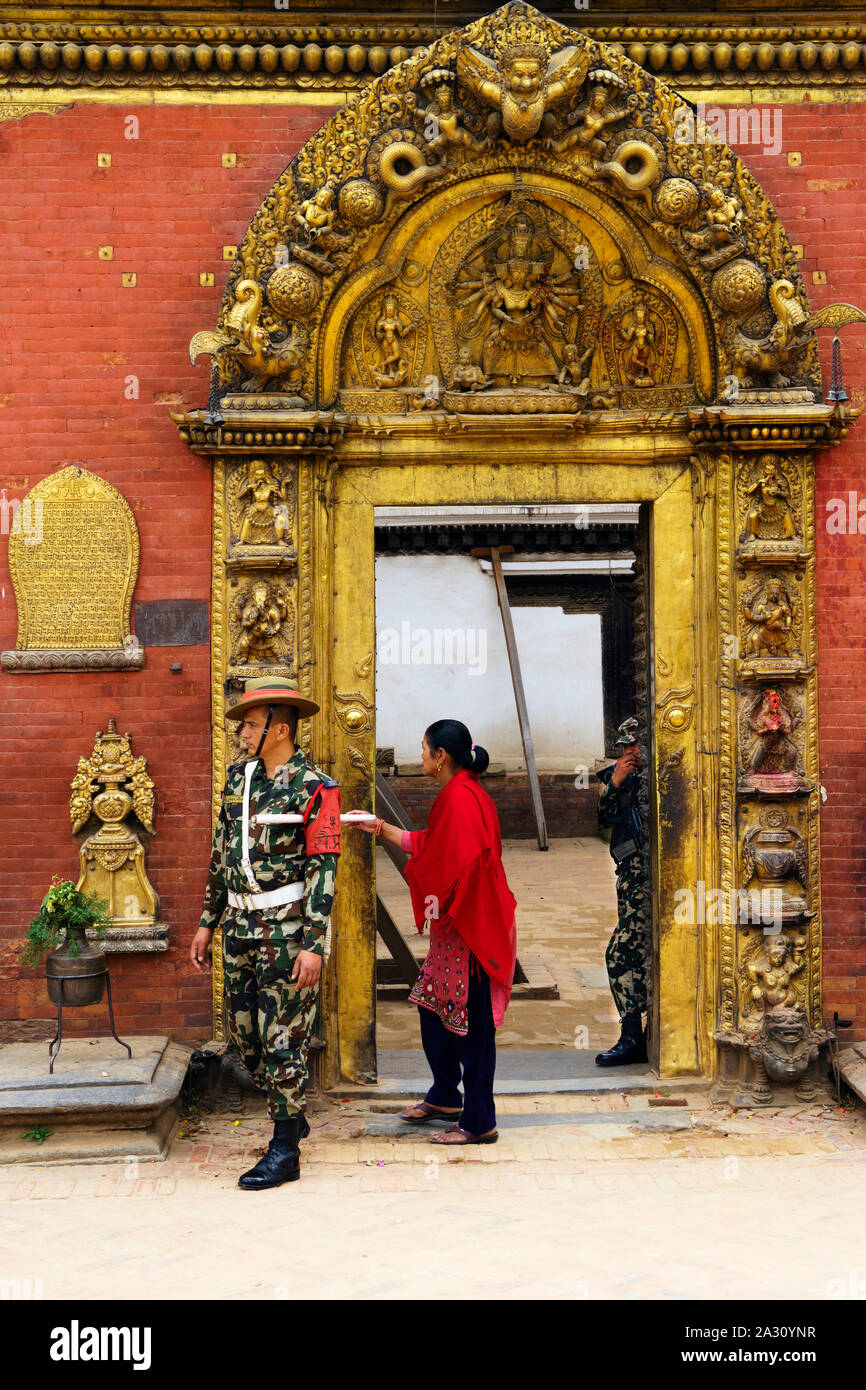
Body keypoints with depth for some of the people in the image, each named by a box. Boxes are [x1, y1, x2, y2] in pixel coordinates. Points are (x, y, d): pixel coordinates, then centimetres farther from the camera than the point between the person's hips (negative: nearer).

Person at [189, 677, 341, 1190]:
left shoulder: (315, 789, -10)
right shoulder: (239, 778, 10)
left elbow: (325, 869, -13)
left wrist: (314, 944, -18)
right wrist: (208, 923, 16)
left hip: (287, 930, -7)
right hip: (241, 927, 7)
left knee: (283, 1038, -3)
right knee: (244, 1031, 13)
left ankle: (285, 1151, 7)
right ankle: (292, 1114, 32)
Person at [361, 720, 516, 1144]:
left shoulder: (460, 798, -20)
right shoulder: (462, 793, 12)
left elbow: (461, 863, -25)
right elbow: (427, 844, 24)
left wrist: (440, 907, -15)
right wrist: (381, 828, 28)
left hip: (468, 926, -10)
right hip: (455, 926, 10)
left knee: (469, 1020, -2)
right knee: (433, 1006, 19)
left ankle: (479, 1122, 7)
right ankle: (445, 1098, 34)